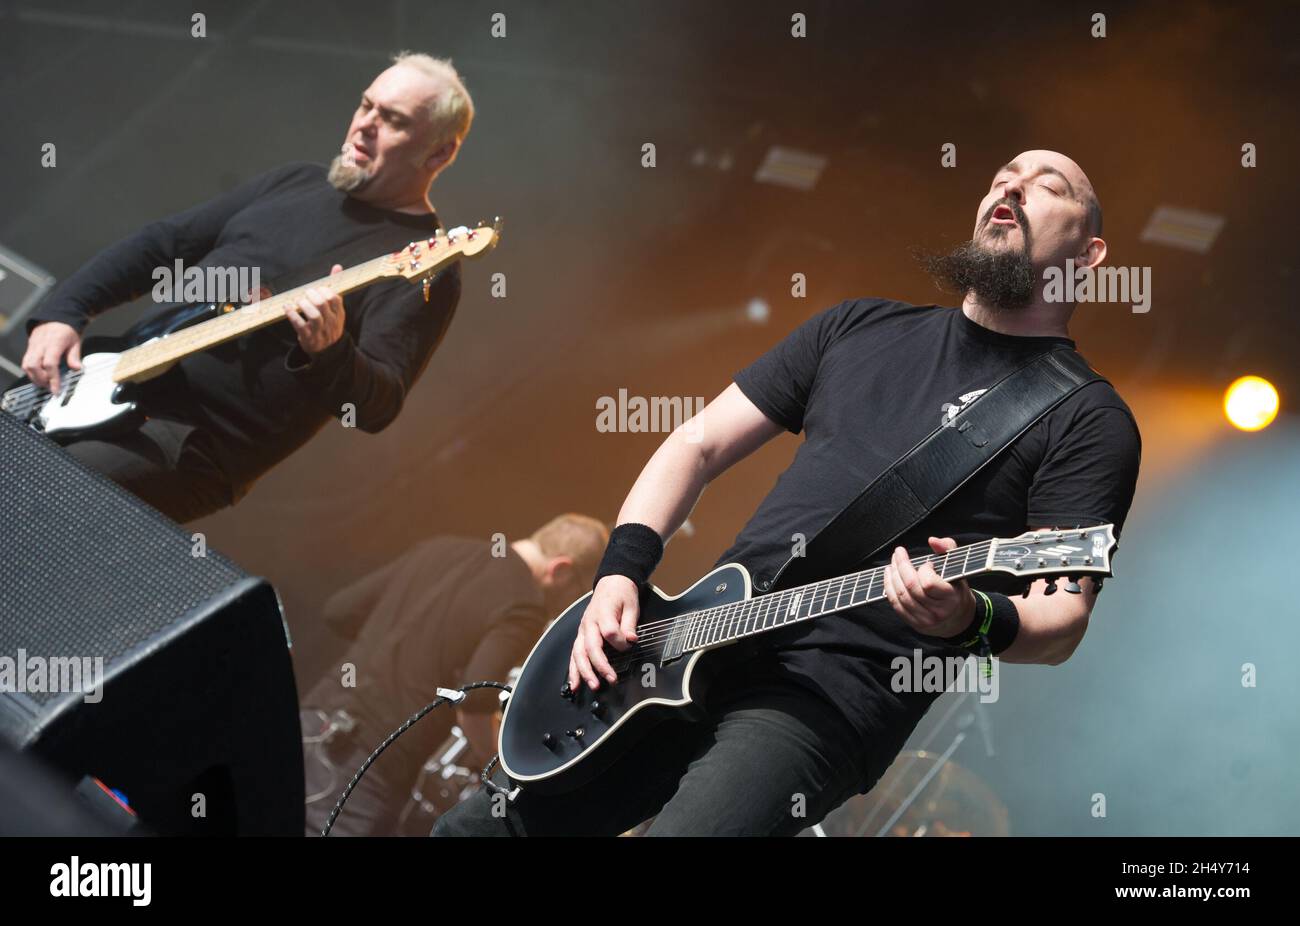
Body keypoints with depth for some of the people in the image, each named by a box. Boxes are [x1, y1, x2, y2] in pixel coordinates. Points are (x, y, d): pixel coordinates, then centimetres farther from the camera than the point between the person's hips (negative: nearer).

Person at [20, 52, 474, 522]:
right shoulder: (295, 182, 13)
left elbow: (378, 406, -17)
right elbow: (160, 243, 16)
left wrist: (329, 354, -38)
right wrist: (63, 312, 5)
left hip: (196, 438, -8)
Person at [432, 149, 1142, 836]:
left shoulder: (1089, 417, 0)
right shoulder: (860, 326, 16)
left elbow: (1061, 621, -8)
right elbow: (698, 445, 17)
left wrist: (971, 620, -30)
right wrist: (621, 571, 2)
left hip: (837, 690, -5)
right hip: (695, 646, 6)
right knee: (480, 821, 8)